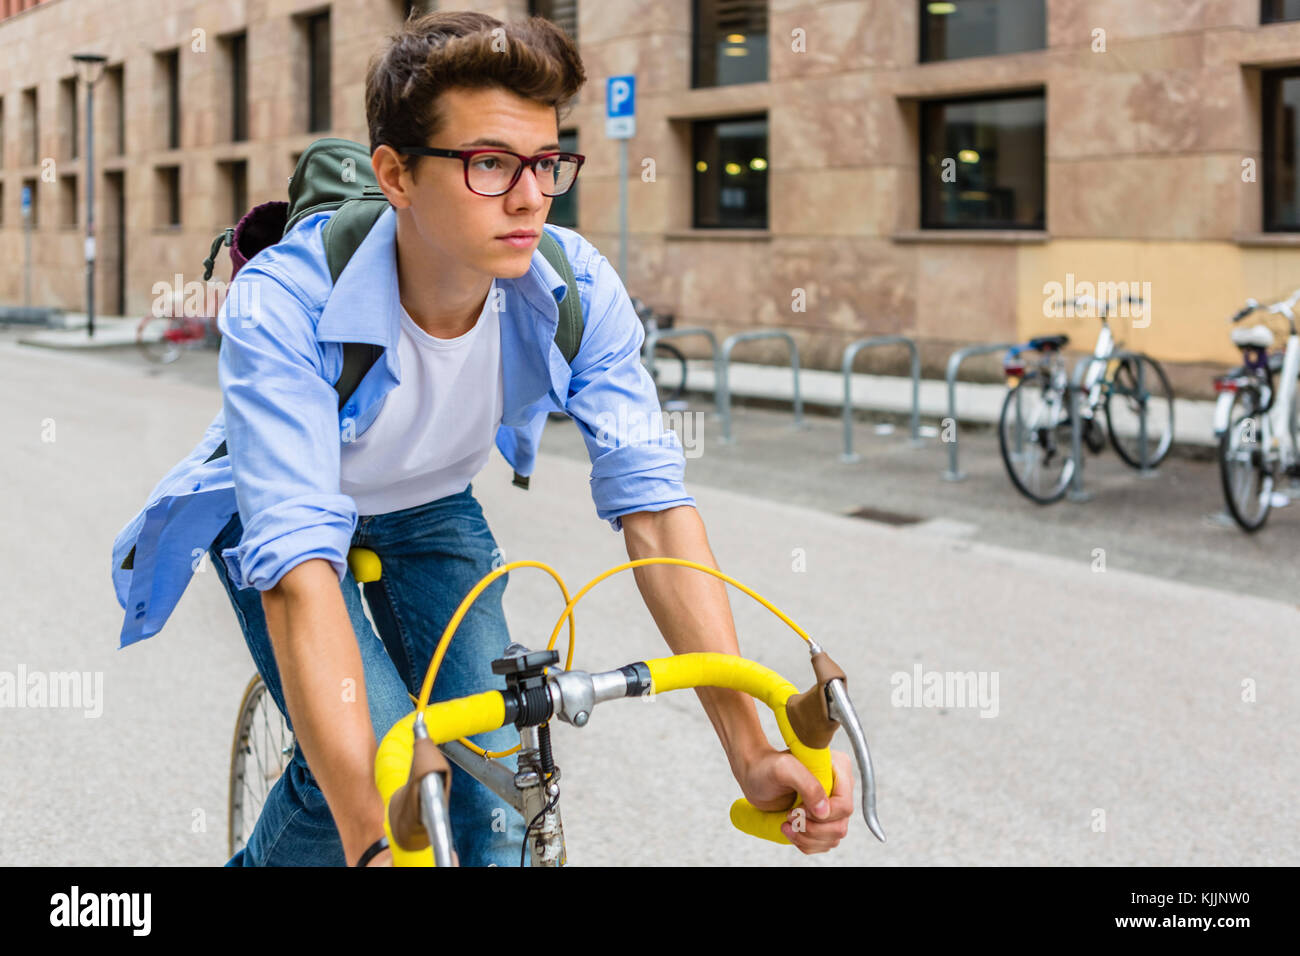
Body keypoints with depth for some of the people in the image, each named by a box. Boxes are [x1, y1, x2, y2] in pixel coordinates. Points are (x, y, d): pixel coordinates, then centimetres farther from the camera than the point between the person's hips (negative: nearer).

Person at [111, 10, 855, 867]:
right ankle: (263, 861, 9)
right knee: (371, 766, -22)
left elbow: (656, 507, -28)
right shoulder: (285, 307, -38)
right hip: (277, 508, -3)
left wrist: (753, 752, -36)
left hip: (431, 508, 3)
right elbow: (299, 571, -46)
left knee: (496, 765, -13)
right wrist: (374, 843, -55)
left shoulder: (577, 290, -27)